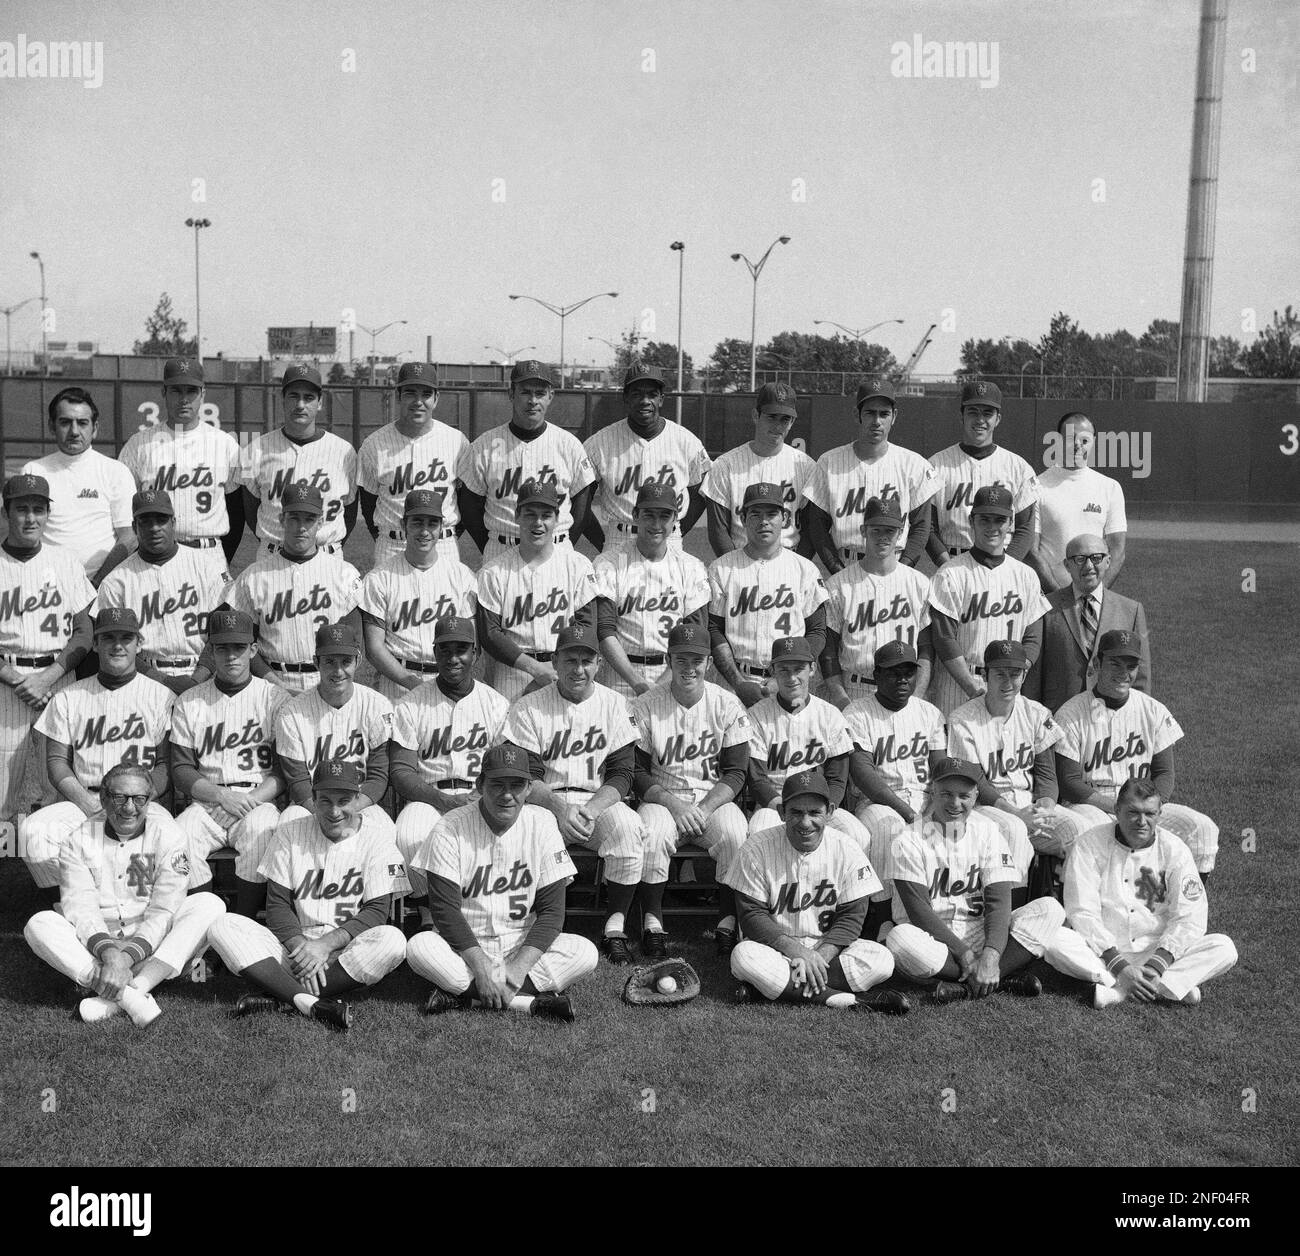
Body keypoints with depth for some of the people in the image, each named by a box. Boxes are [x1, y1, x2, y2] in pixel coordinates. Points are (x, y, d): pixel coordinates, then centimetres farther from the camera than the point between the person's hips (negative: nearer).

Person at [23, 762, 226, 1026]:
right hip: (95, 941, 1)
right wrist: (108, 952, -31)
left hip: (153, 948, -1)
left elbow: (164, 911, -13)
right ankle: (132, 997, -40)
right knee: (39, 924, -24)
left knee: (210, 905, -24)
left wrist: (126, 956, -28)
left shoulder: (168, 835, -6)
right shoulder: (79, 840, -2)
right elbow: (80, 908, -12)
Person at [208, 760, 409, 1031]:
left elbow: (377, 911, -6)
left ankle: (282, 999, -28)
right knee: (223, 927, -21)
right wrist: (301, 946, -16)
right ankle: (311, 1003, -36)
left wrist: (327, 943, -20)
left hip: (348, 948, -2)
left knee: (393, 940, -33)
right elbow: (277, 904, 1)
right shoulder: (290, 834, 6)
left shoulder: (377, 841, 0)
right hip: (292, 945, 2)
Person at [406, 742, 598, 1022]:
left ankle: (464, 993, -22)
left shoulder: (542, 824, -5)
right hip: (465, 949, -1)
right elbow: (446, 910, -13)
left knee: (586, 953, -23)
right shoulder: (451, 828, -9)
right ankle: (531, 1002, -28)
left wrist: (518, 969, -20)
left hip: (524, 947, 2)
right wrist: (481, 966, -24)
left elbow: (551, 911, -7)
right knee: (419, 948, -31)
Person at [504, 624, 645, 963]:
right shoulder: (529, 707, 0)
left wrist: (591, 809, -19)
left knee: (628, 827, -30)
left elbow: (621, 775, 0)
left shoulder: (614, 704, 5)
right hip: (544, 802, -1)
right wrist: (560, 807, -23)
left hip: (599, 800, 1)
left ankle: (615, 928, -17)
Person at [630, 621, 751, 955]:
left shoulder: (727, 705, 0)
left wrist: (705, 809, -18)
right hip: (662, 798, 0)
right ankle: (651, 919, -13)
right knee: (651, 834, -33)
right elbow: (636, 773, -3)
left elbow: (735, 773, -2)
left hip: (714, 798, 1)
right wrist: (674, 805, -18)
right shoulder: (645, 706, -2)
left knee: (735, 834, -31)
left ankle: (729, 920, -13)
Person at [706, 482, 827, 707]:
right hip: (735, 681, -1)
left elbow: (817, 631, 8)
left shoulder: (806, 570, 8)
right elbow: (713, 629, 2)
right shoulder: (720, 569, 5)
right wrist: (738, 682, -8)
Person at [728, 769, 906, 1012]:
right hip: (774, 945, -2)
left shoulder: (846, 851, -5)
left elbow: (851, 917, -6)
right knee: (744, 956, -34)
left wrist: (820, 955, -22)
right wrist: (797, 951, -24)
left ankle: (770, 985, -26)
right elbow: (752, 916, -11)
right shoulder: (758, 849, -10)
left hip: (826, 947, 2)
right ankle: (845, 999, -31)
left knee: (882, 960, -24)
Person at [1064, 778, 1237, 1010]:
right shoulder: (1089, 845, -6)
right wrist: (1120, 966, -24)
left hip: (1158, 951, 2)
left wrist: (1157, 964, -22)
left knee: (1224, 948, -21)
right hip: (1104, 952, -2)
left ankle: (1119, 989, -30)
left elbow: (1189, 919, -7)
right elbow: (1083, 914, -12)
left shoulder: (1174, 850, -1)